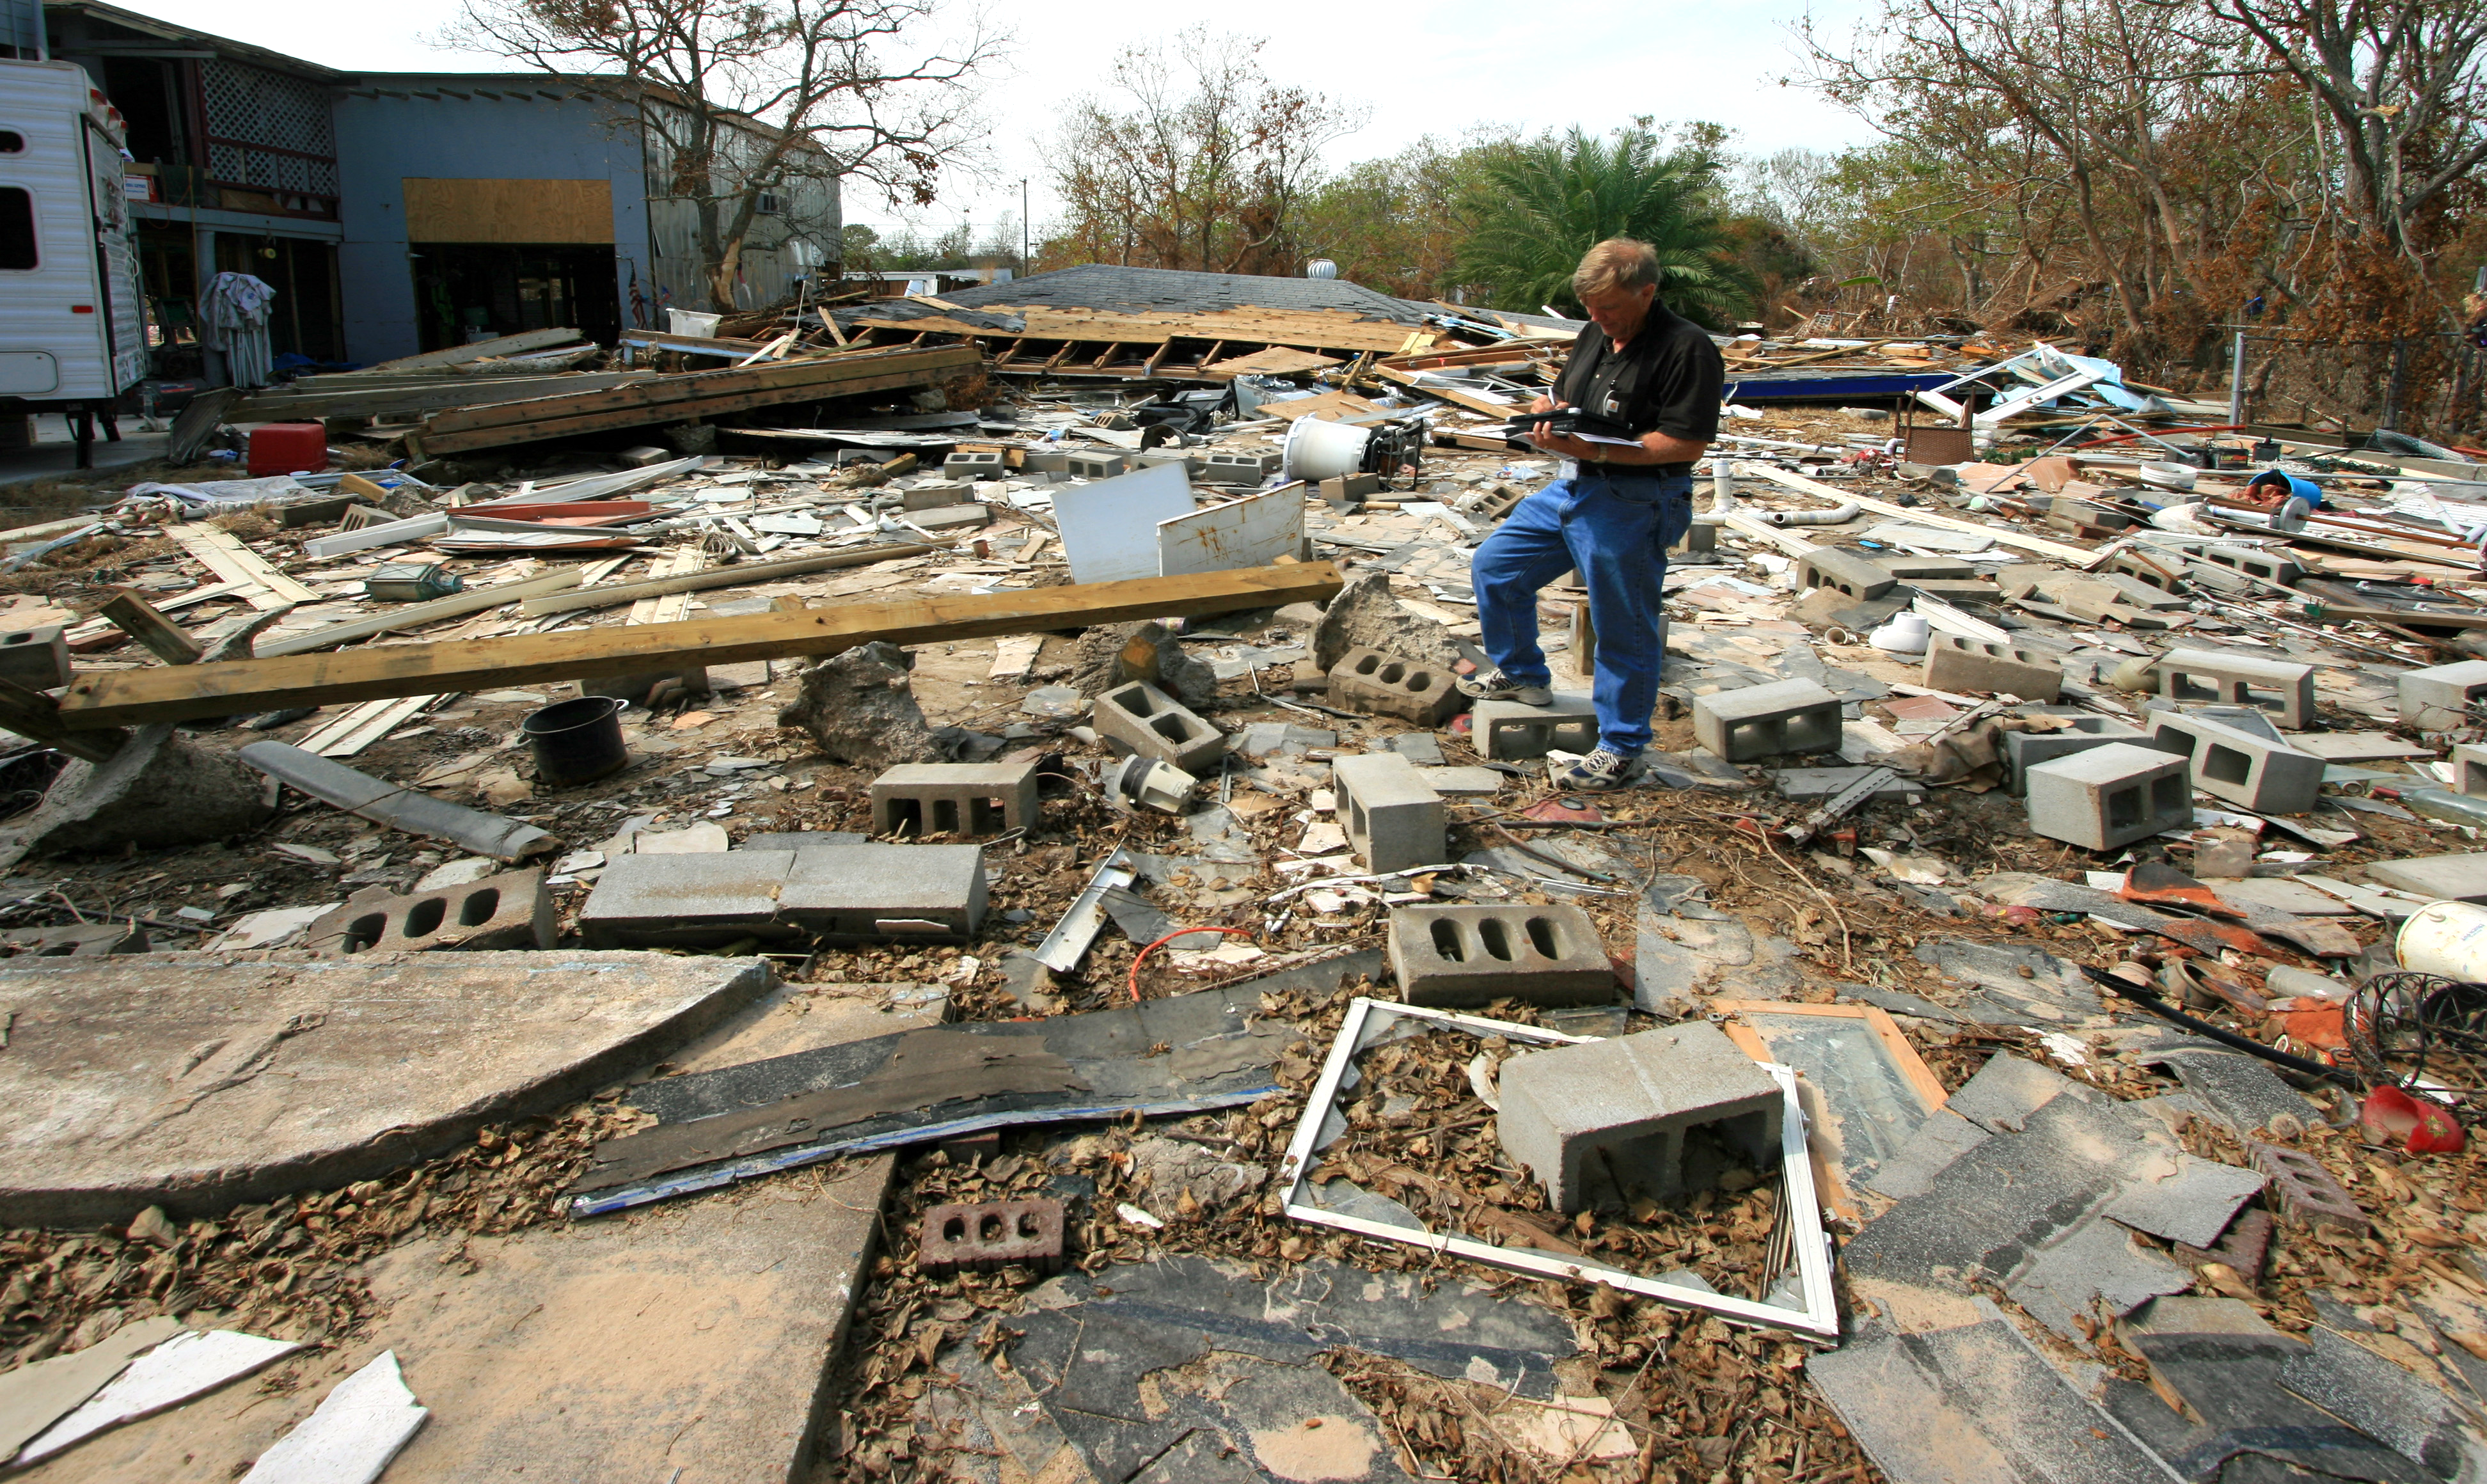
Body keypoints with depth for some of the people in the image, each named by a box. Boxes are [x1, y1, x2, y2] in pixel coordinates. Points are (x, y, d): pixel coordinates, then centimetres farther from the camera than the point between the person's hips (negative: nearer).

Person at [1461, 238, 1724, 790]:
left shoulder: (1687, 349, -16)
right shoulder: (1595, 335, 10)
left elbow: (1688, 442, -22)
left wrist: (1595, 450, -28)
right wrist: (1548, 411, -4)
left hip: (1631, 506, -9)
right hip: (1570, 489, 9)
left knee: (1623, 631, 0)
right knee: (1493, 567, 16)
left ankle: (1621, 753, 14)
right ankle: (1521, 676, 35)